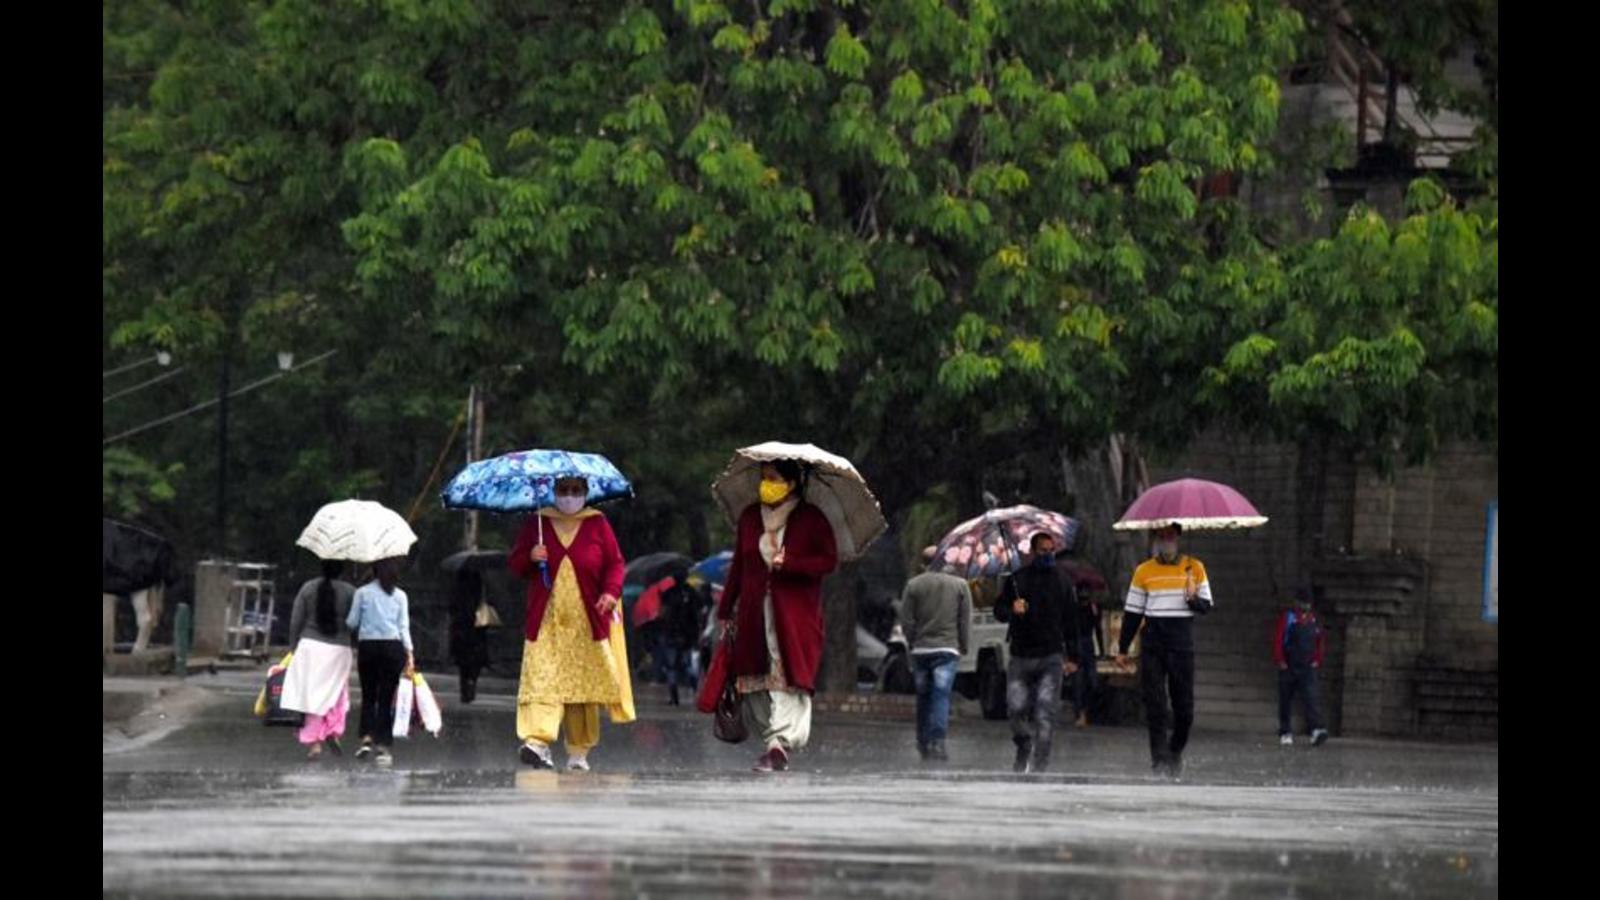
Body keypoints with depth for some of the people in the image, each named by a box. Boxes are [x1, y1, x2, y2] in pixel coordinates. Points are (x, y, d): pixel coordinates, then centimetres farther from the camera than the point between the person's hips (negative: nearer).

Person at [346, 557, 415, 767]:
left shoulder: (362, 593, -1)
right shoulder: (400, 596, 3)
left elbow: (351, 622, 1)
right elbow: (404, 626, -1)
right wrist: (409, 655, -2)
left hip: (367, 646, 0)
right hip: (393, 647, 0)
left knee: (368, 696, 11)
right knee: (386, 698, 3)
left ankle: (367, 738, -5)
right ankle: (383, 745, -1)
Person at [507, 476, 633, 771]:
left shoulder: (597, 524, 8)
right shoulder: (537, 523, 11)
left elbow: (615, 563, 7)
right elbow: (514, 564, 12)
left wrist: (611, 592, -11)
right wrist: (530, 557, -10)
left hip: (586, 621, 0)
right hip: (547, 620, 0)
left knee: (585, 682, -1)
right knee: (541, 678, -15)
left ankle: (579, 752, 7)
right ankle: (537, 741, -27)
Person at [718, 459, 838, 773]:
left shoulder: (811, 519, 2)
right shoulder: (750, 517, 15)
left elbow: (829, 560, -4)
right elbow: (738, 566, 19)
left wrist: (788, 564, -15)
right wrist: (726, 609, 18)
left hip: (795, 614, -4)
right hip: (755, 614, 4)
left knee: (789, 677, -14)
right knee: (756, 680, -2)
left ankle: (779, 742, -24)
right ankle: (776, 745, 3)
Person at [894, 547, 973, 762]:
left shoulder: (913, 585, 3)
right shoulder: (959, 585, 4)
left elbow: (907, 620, 0)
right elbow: (965, 621, 3)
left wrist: (913, 642, 12)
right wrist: (964, 647, 10)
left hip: (920, 648, 1)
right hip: (947, 648, -1)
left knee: (923, 697, 11)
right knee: (941, 696, -7)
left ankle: (923, 744, 16)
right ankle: (937, 742, -20)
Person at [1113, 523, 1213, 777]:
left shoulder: (1194, 568, 6)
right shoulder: (1144, 571, 7)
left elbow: (1206, 607, 8)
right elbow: (1132, 613, 10)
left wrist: (1193, 599, -16)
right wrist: (1122, 649, 8)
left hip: (1182, 648, 0)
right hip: (1152, 649, 0)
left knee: (1184, 706, 3)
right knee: (1155, 705, -7)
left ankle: (1176, 753, 22)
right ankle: (1160, 759, -8)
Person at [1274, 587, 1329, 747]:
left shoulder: (1313, 620, 8)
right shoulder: (1287, 618, -5)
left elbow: (1320, 641, 18)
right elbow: (1277, 640, -7)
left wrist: (1317, 660, 11)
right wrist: (1280, 662, -10)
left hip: (1307, 668, 2)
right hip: (1288, 668, -2)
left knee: (1311, 698, -14)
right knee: (1285, 702, 6)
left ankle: (1316, 730, -27)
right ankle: (1285, 733, 18)